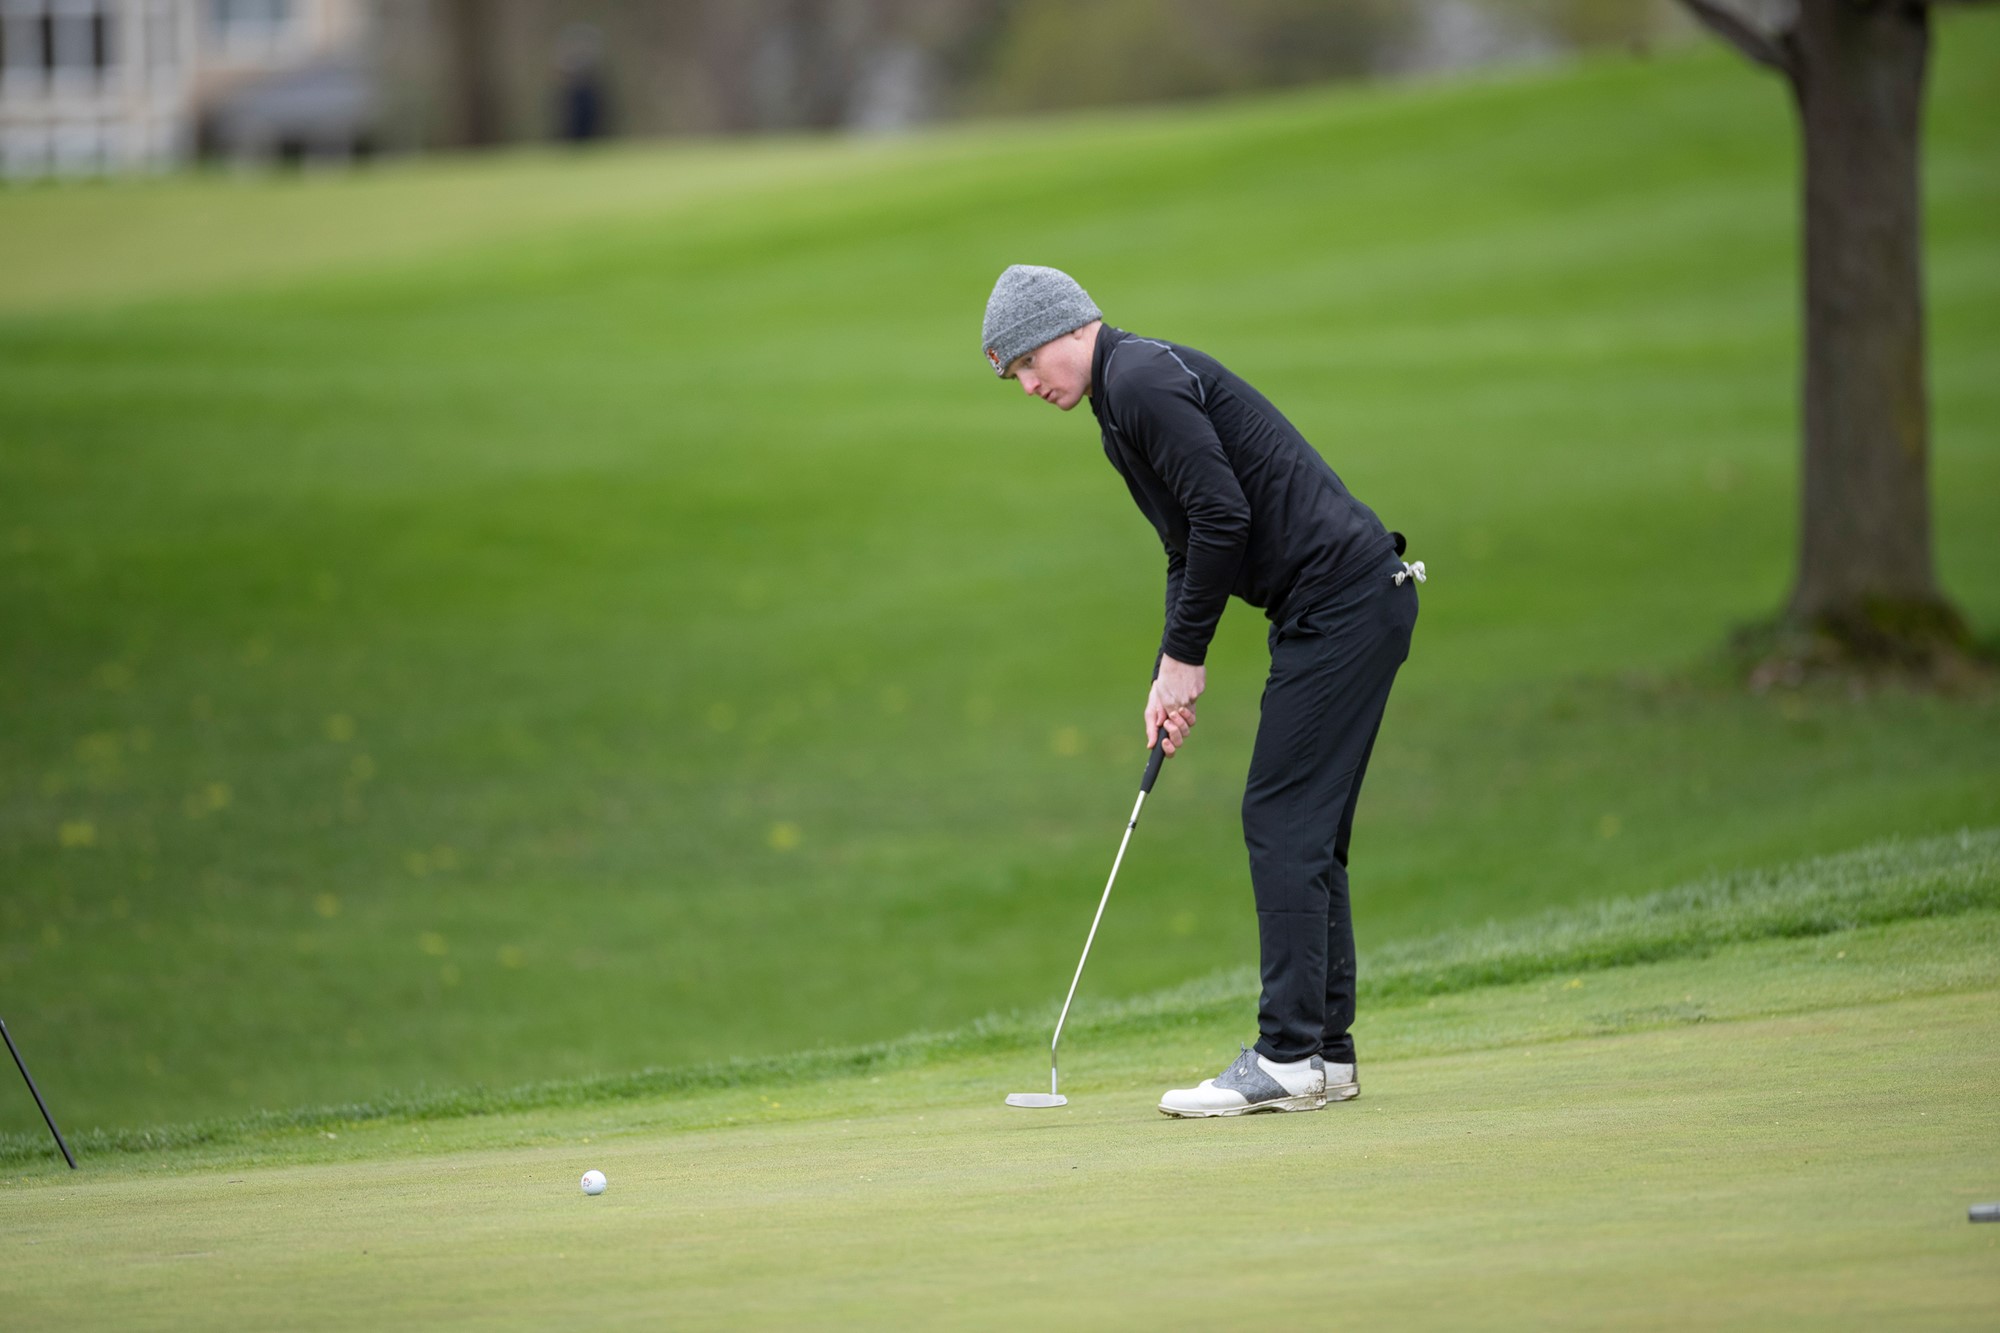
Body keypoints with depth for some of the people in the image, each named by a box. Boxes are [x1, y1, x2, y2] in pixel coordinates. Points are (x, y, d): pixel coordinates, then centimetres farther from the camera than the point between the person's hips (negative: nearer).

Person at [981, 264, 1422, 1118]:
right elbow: (1192, 546, 24)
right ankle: (1326, 1053, 15)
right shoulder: (1124, 404, 21)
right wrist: (1170, 673, 12)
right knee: (1305, 827, 12)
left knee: (1284, 819, -10)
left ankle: (1288, 1060, -11)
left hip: (1340, 595, -11)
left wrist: (1185, 656, -10)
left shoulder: (1141, 381, -12)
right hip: (1350, 601, 11)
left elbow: (1223, 515, -20)